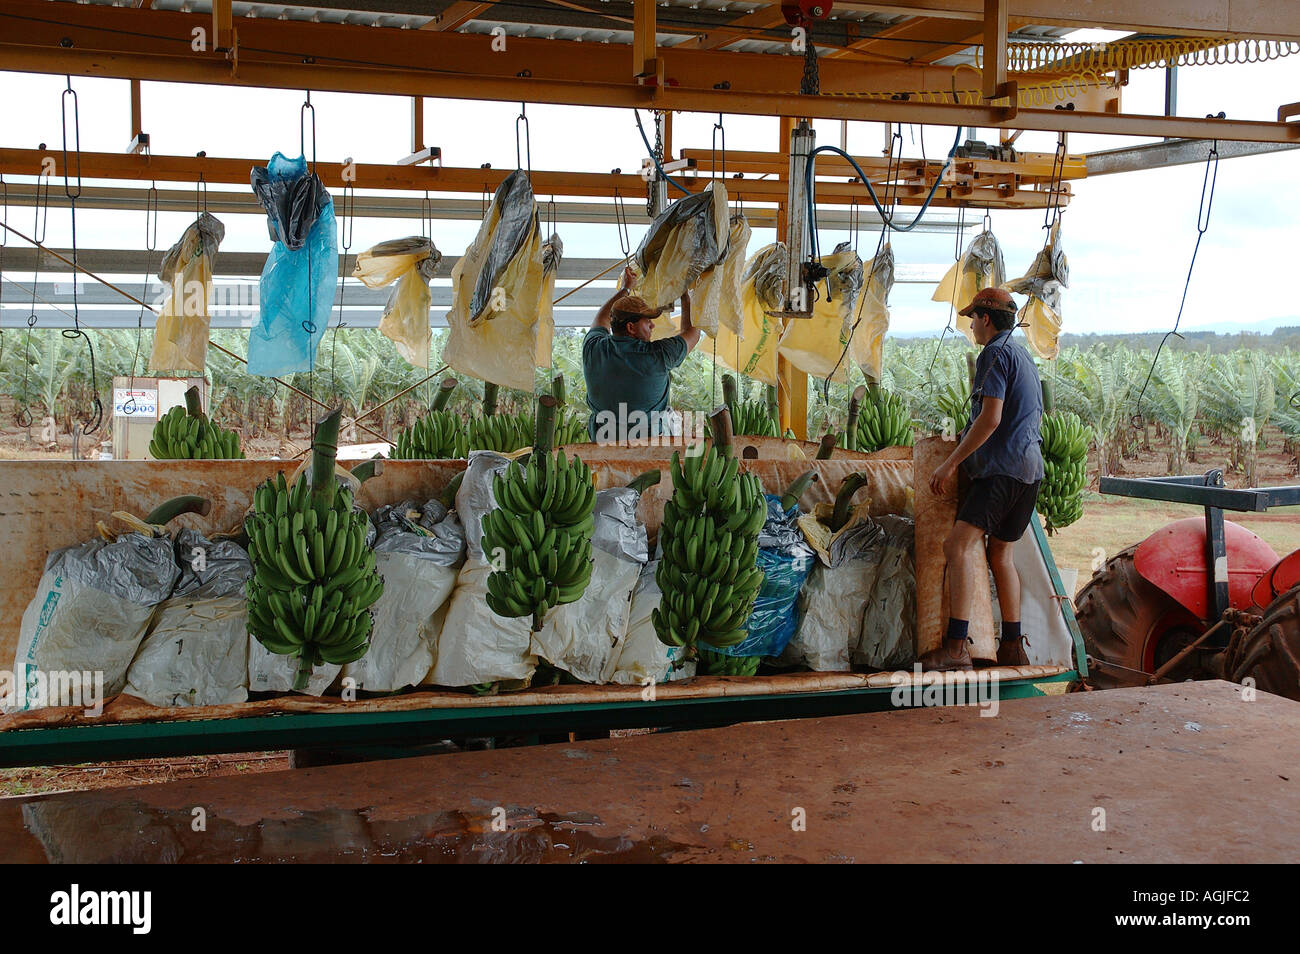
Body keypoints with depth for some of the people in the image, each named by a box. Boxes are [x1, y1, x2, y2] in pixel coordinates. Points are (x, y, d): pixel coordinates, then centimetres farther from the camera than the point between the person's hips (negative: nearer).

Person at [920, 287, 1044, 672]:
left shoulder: (995, 354, -8)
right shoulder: (1023, 356, 23)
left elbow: (990, 419, -18)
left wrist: (951, 463, -16)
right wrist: (967, 436, 38)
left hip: (1002, 467, -10)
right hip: (1030, 468, 11)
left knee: (959, 544, -19)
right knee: (1000, 553, 17)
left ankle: (956, 646, -30)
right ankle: (1012, 646, 19)